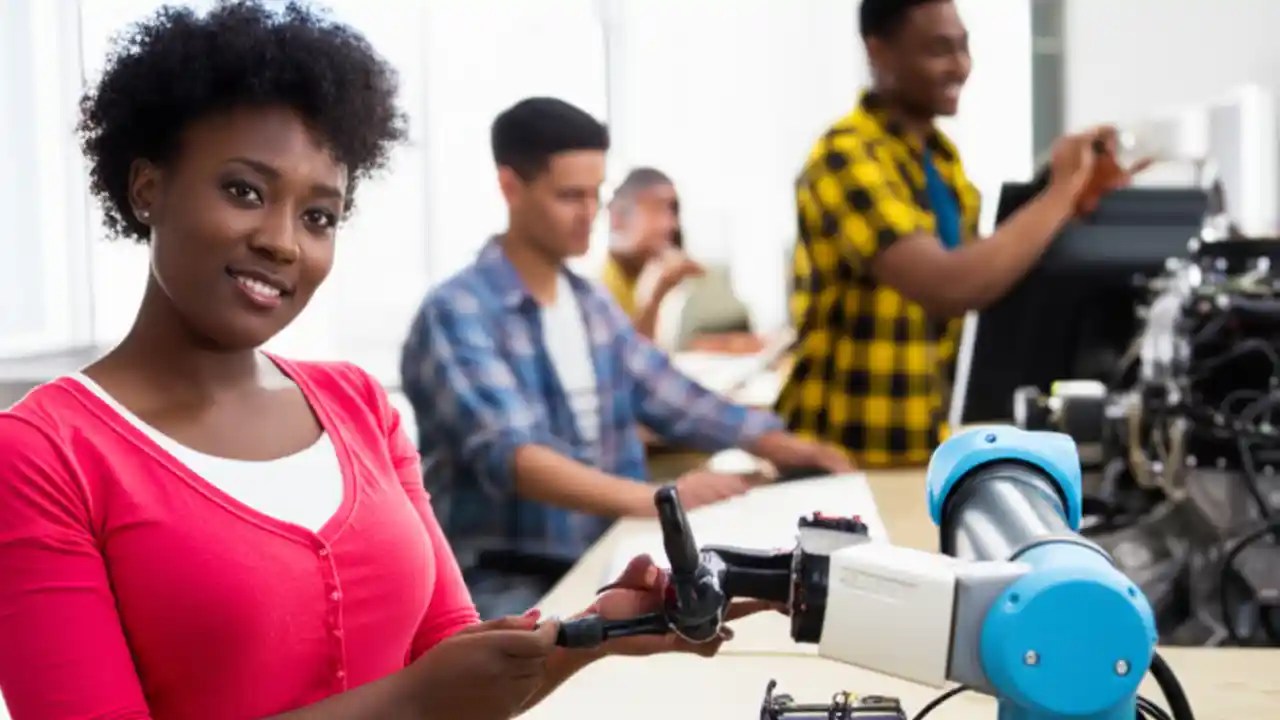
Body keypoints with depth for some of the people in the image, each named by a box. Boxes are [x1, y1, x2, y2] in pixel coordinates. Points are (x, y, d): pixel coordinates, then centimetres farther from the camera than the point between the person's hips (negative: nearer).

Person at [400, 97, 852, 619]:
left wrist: (777, 445, -7)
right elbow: (510, 455, -25)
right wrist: (654, 499, -38)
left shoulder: (593, 303, 14)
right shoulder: (456, 313, -12)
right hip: (505, 584, -7)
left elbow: (672, 399, 11)